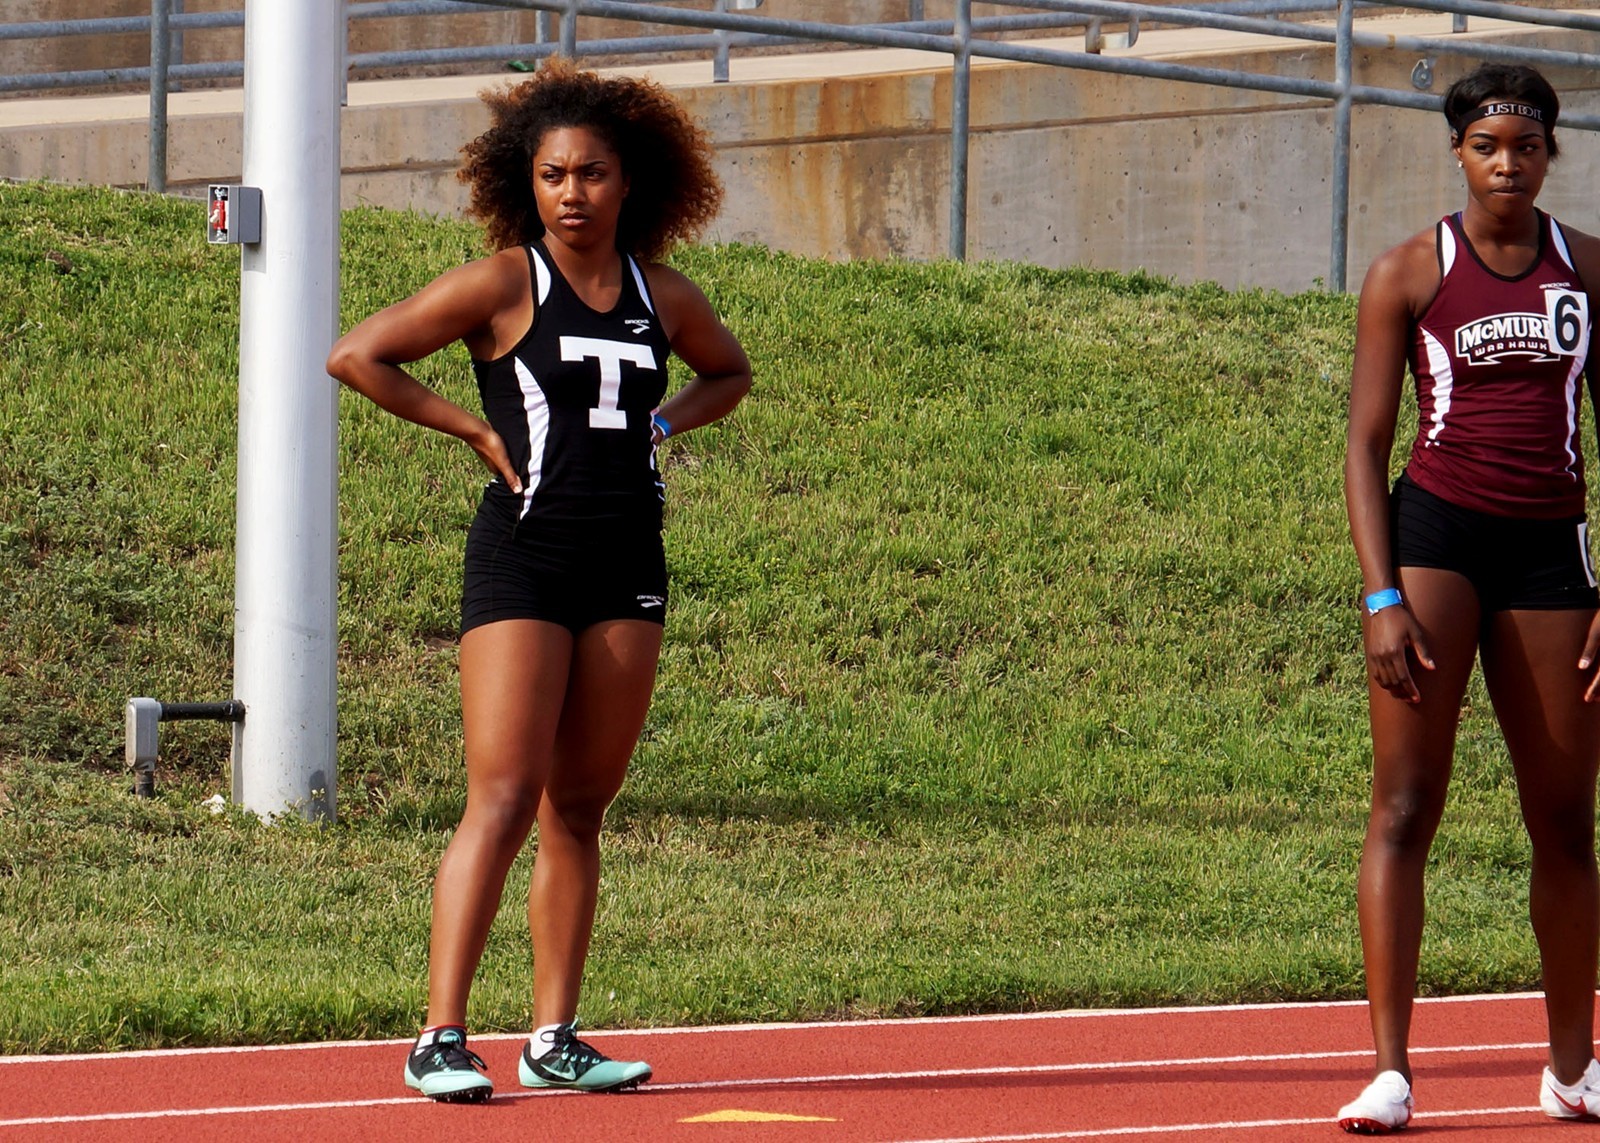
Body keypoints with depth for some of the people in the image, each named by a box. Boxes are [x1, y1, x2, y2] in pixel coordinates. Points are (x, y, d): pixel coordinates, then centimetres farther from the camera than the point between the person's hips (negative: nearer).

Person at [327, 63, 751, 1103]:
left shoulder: (663, 297, 10)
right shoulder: (502, 286, -4)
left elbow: (730, 372, 30)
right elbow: (357, 356, -5)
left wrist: (663, 425, 11)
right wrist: (476, 430, -6)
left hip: (628, 561, 5)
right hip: (524, 556, -5)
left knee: (581, 808, 7)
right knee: (504, 799, -13)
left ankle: (555, 1040, 12)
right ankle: (440, 1040, -13)